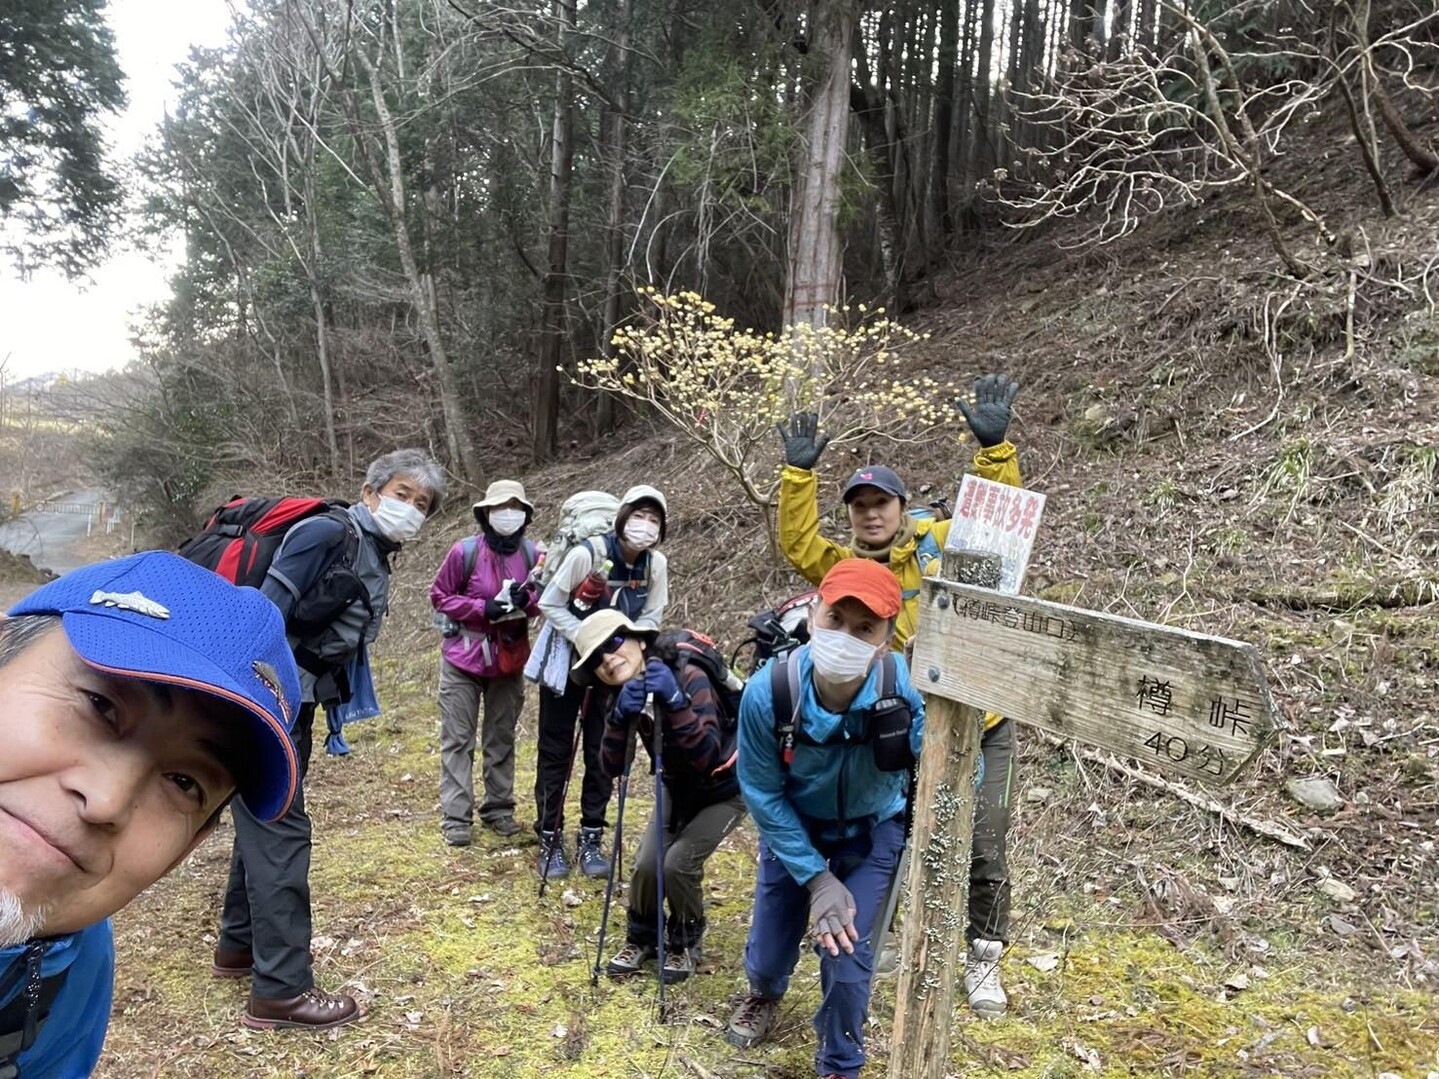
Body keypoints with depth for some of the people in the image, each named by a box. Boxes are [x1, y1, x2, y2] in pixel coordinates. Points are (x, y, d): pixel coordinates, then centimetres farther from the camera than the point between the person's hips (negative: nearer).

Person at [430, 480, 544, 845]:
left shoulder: (535, 554, -6)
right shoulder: (465, 552, -13)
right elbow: (440, 596, -7)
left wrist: (528, 600, -18)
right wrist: (483, 608, -19)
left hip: (510, 659, 3)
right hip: (463, 657, -3)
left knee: (502, 738, 12)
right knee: (458, 740, 2)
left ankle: (499, 810, 24)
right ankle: (455, 818, 8)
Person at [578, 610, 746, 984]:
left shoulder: (689, 677, -31)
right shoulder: (624, 696, -13)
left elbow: (708, 756, -39)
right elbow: (611, 767, -22)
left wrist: (675, 702, -49)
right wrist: (621, 715, -38)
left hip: (724, 790, -5)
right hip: (679, 788, 5)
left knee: (679, 862, -18)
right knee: (647, 864, -10)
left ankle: (686, 944, 10)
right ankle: (642, 938, 19)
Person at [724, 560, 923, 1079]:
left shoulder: (908, 692, -36)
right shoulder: (768, 693, -33)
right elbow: (763, 795, -18)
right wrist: (816, 878, -17)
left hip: (872, 831, -1)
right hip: (793, 829, 1)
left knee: (846, 955, -11)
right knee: (768, 953, 11)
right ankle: (763, 995, 53)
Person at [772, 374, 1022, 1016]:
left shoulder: (941, 541, -2)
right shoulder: (846, 567, 2)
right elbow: (799, 545, -11)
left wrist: (994, 446, -24)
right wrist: (800, 473, -18)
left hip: (982, 724, -1)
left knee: (985, 849, 4)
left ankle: (983, 960, 21)